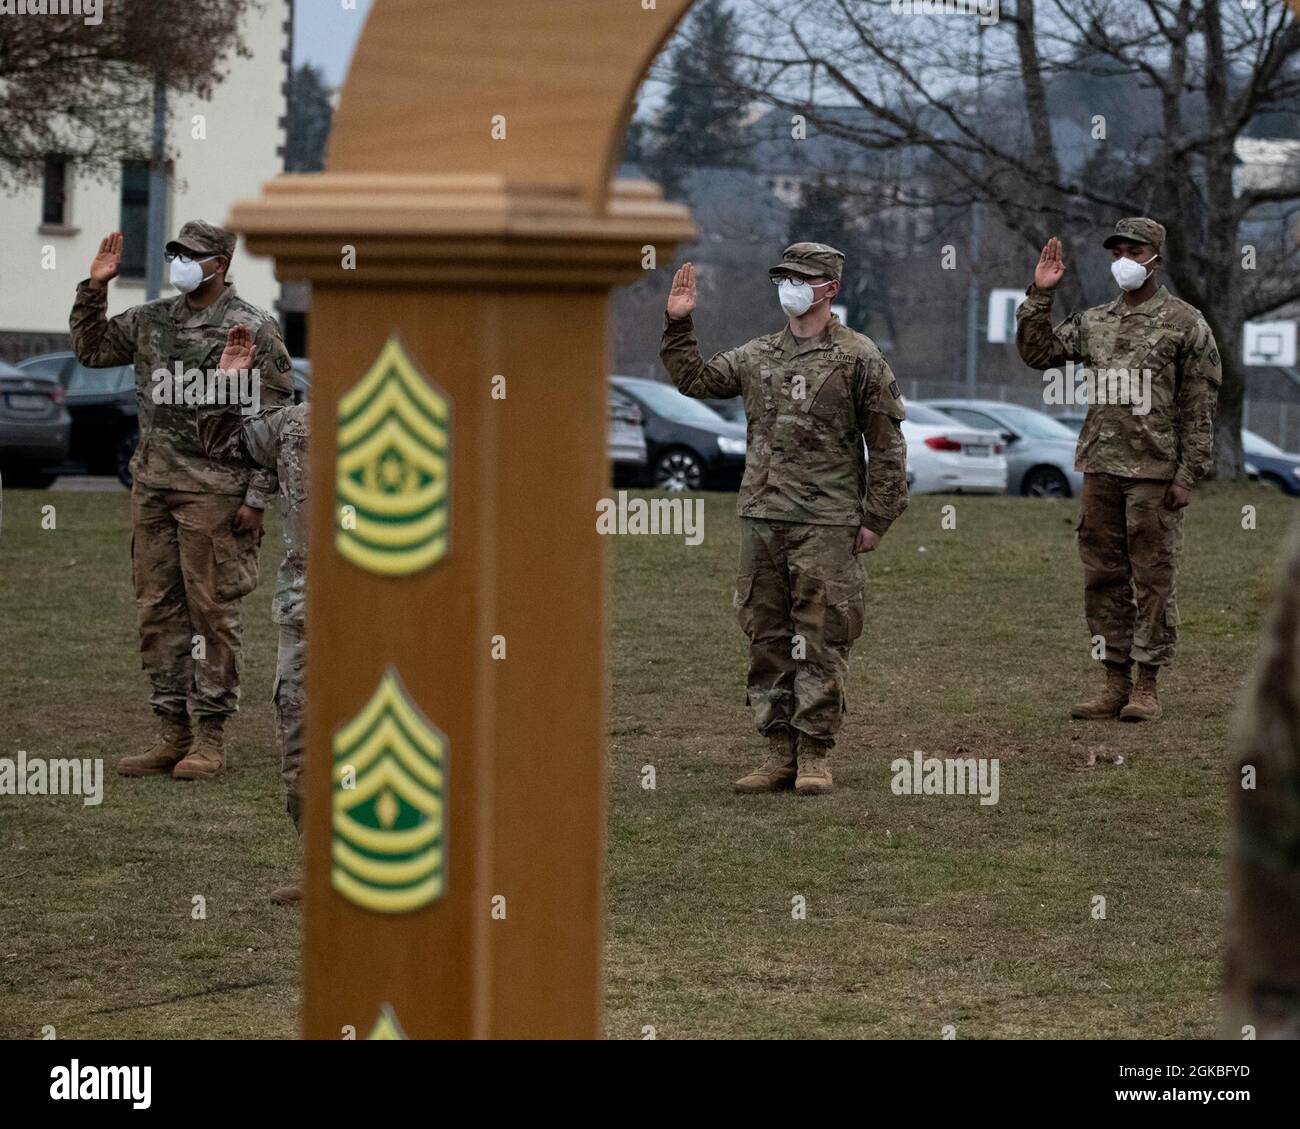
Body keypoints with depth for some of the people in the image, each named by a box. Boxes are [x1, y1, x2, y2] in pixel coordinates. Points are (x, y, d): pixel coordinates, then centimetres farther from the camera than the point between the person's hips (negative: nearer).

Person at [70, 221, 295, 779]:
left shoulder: (253, 330, -6)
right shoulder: (151, 320, 12)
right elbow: (91, 350, 23)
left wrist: (257, 497, -11)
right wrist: (94, 290, 9)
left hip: (214, 488, -6)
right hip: (152, 482, 6)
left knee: (211, 610, -3)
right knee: (157, 609, 7)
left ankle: (210, 737, 2)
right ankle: (172, 730, 14)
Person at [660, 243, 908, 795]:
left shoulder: (858, 357, -1)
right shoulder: (757, 356, 14)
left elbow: (888, 445, -1)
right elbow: (694, 379, 21)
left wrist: (875, 518, -5)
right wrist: (678, 325, 9)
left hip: (826, 522, -5)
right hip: (761, 518, 5)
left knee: (821, 640, -4)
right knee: (767, 638, 7)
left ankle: (814, 755, 2)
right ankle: (780, 752, 13)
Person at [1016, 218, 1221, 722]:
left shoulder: (1184, 322, -2)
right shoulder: (1093, 323, 13)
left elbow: (1200, 406, -4)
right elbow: (1036, 352, 10)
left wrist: (1188, 473, -10)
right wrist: (1040, 295, 0)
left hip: (1155, 472, -5)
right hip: (1101, 468, 5)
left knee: (1153, 579, -2)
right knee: (1103, 577, 6)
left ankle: (1146, 687, 3)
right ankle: (1115, 682, 13)